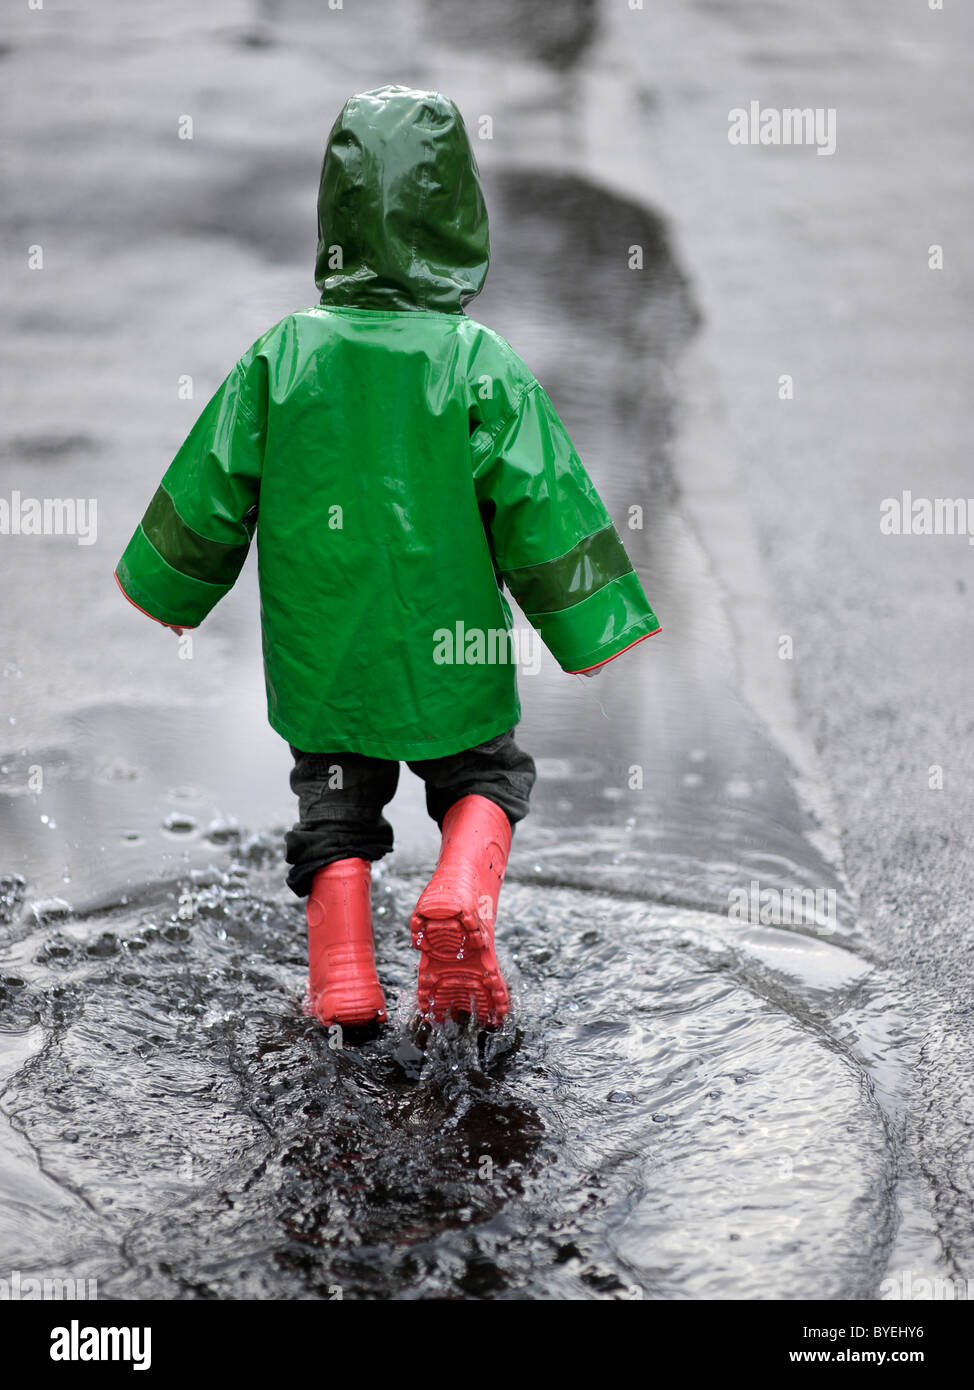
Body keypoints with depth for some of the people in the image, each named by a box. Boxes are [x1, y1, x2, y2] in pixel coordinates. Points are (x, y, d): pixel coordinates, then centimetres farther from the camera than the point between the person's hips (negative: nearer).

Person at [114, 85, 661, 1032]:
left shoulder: (283, 356, -7)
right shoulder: (482, 366, -14)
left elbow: (209, 493, 2)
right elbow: (545, 509, -10)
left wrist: (172, 593, 18)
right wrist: (590, 634, 0)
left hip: (318, 648, 2)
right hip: (449, 650, -1)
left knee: (334, 805, 19)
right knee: (483, 777, 20)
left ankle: (341, 976, 5)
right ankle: (458, 899, -8)